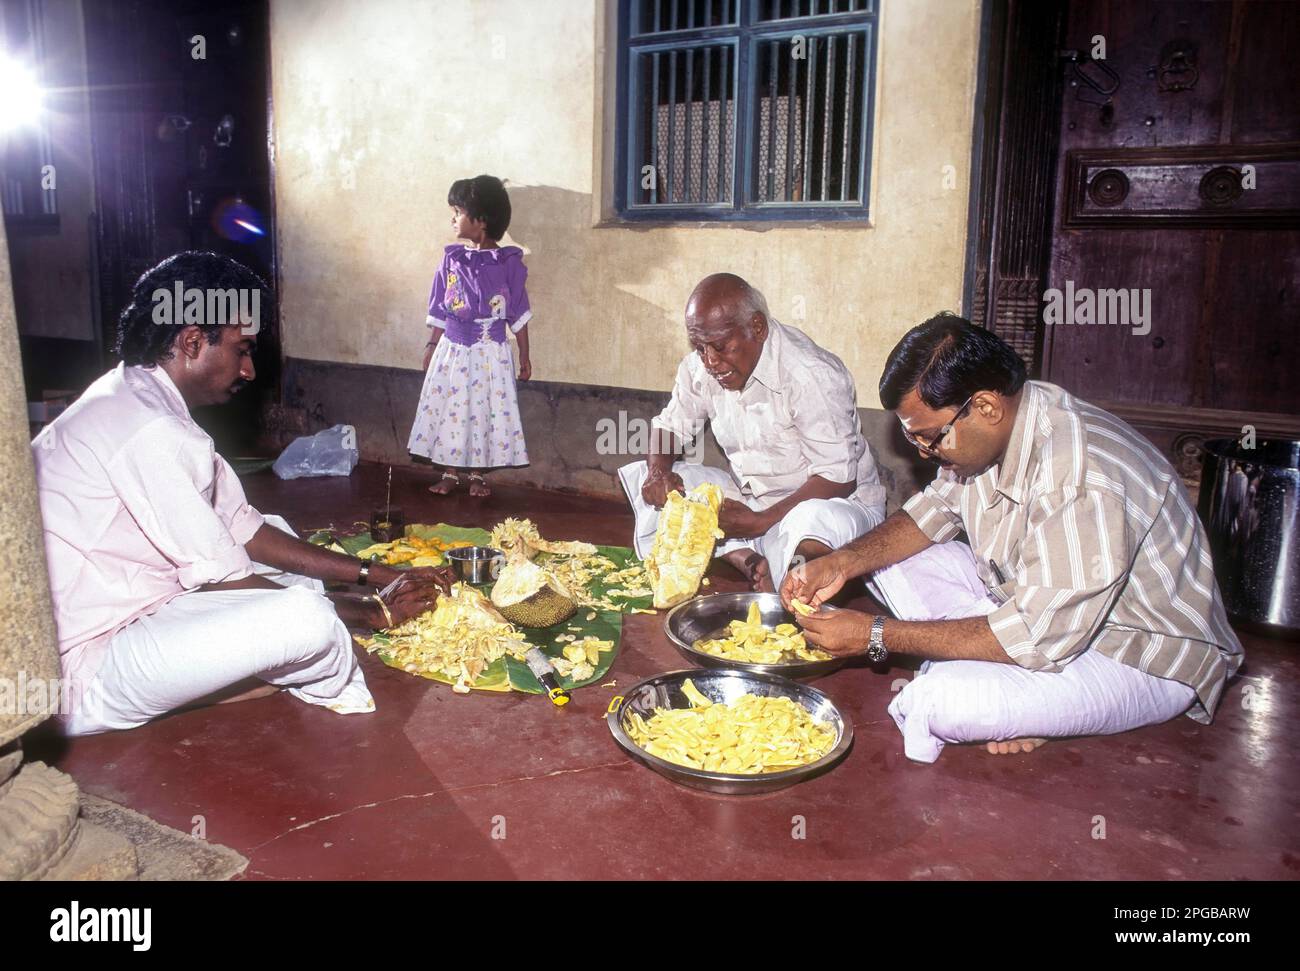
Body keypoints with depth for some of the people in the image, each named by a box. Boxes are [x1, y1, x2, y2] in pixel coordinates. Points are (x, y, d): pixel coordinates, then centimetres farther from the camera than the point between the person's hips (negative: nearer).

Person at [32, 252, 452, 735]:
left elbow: (244, 530, 8)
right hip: (85, 674, -10)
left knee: (277, 532, 19)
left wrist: (379, 574, 4)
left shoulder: (132, 401, 7)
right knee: (307, 618, -28)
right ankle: (335, 691, 6)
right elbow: (226, 583, -20)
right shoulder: (153, 432, -25)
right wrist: (375, 612, -9)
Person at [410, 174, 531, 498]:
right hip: (452, 349, 3)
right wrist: (432, 345, 8)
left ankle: (478, 474, 20)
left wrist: (524, 355, -2)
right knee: (448, 408, 7)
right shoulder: (452, 258, 1)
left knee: (484, 410, 5)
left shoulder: (508, 262, -8)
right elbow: (439, 309, 8)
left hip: (489, 352, -3)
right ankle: (450, 472, 20)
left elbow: (518, 313, -3)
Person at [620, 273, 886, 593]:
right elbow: (671, 424, 11)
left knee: (813, 521, -44)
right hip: (747, 498, 8)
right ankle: (744, 559, -19)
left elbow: (838, 479, -23)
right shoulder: (700, 366, -3)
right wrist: (658, 472, -13)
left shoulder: (813, 375, -23)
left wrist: (761, 522, -28)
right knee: (638, 475, -7)